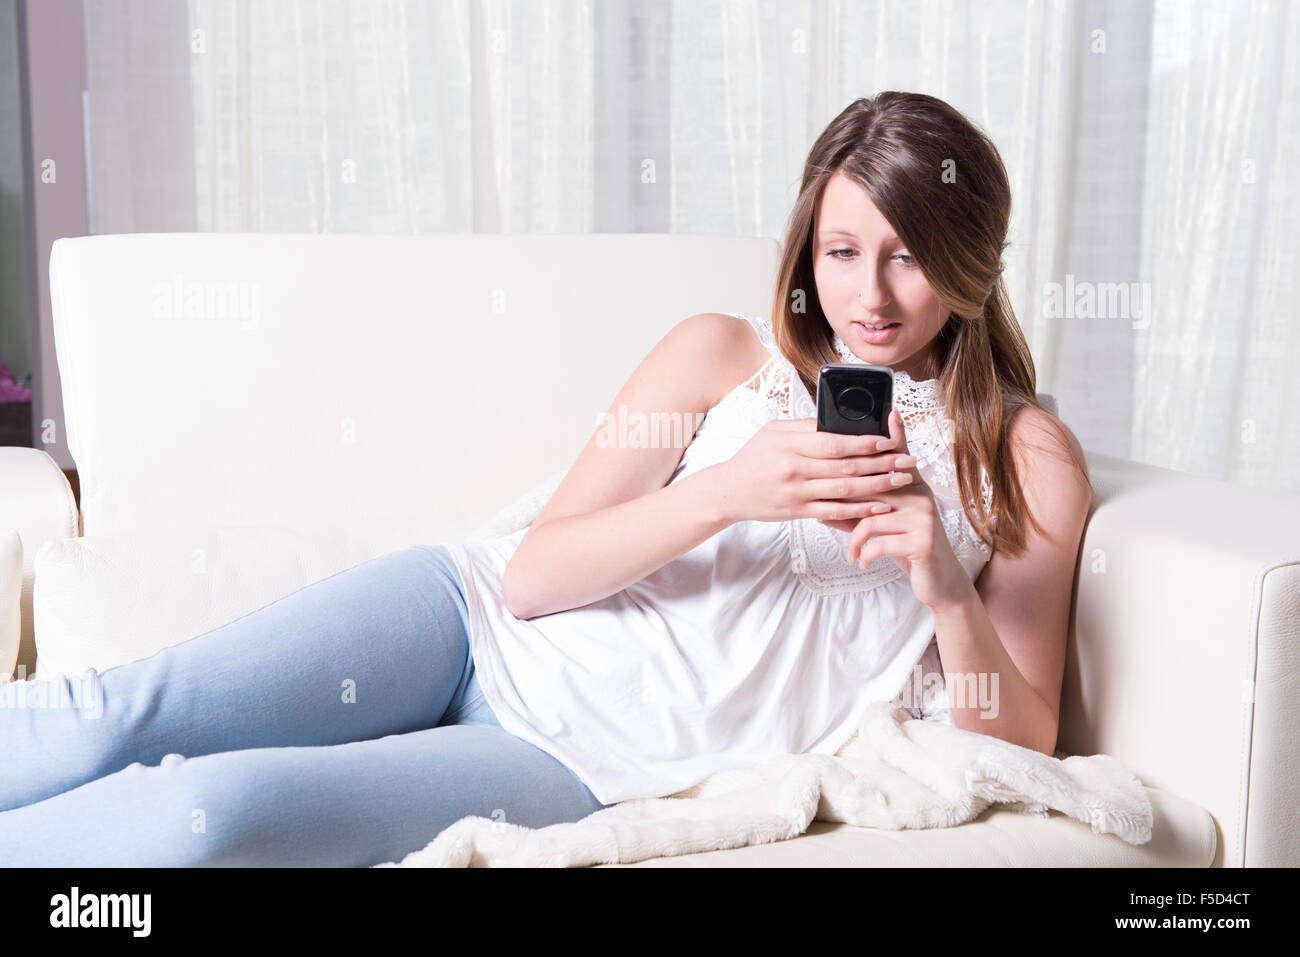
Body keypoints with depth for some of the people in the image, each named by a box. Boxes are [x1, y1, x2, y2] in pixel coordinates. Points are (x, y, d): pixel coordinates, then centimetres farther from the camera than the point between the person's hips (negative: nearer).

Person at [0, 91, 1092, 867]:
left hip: (584, 766, -2)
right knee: (131, 717, -20)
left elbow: (1020, 743, 2)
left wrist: (945, 586, -18)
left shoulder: (1031, 460, 4)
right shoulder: (725, 352, 5)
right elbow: (536, 575, -2)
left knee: (211, 810, -23)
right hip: (486, 622, 2)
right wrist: (726, 494, -19)